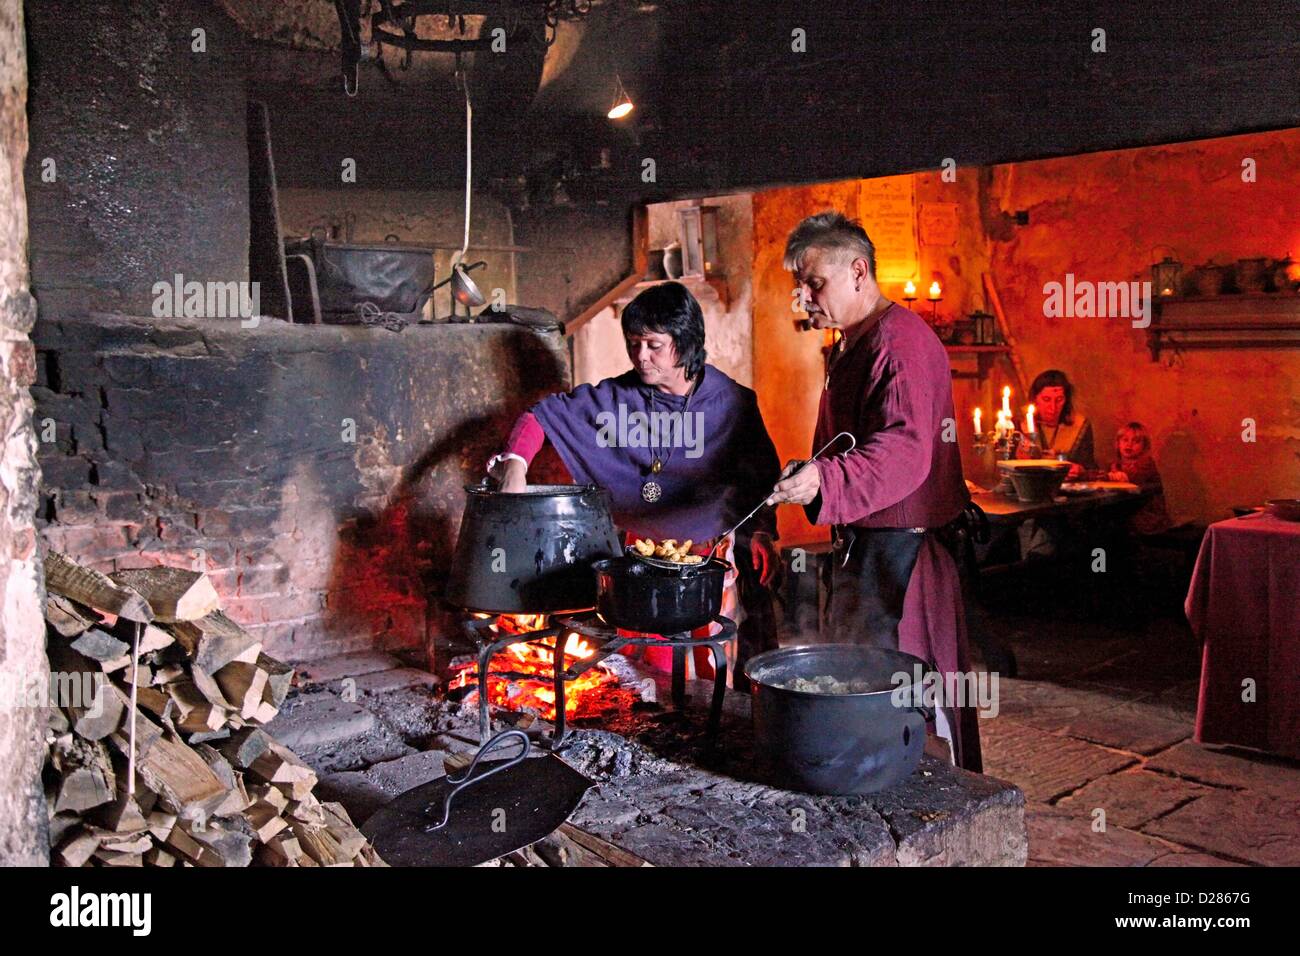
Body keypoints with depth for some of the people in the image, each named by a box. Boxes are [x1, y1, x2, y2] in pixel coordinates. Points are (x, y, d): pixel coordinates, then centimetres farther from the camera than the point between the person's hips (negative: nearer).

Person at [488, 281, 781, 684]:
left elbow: (761, 477, 7)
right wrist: (515, 467, -14)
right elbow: (542, 415, 1)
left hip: (712, 560, -1)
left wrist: (762, 538, 0)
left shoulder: (732, 402, -4)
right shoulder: (617, 398, -3)